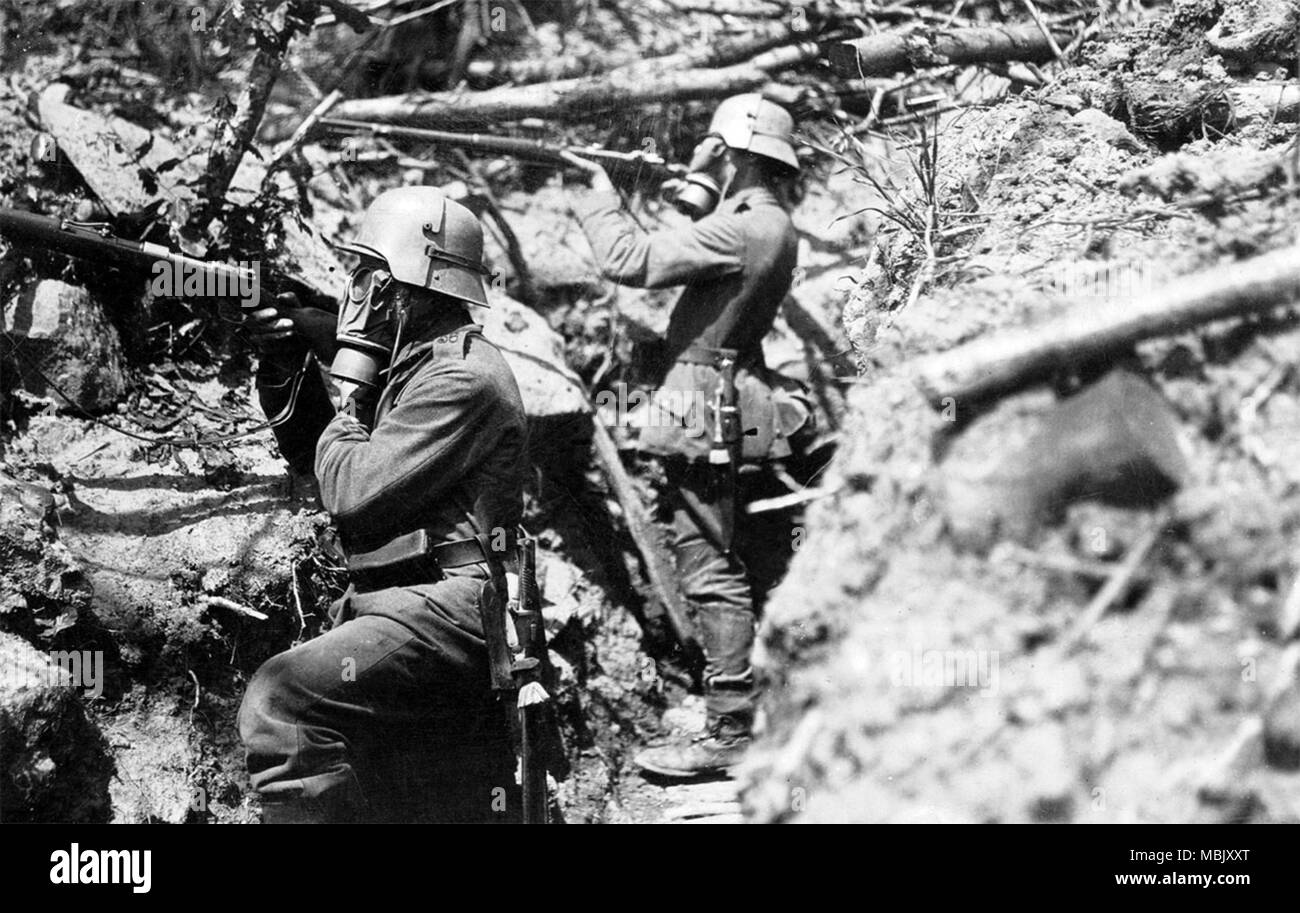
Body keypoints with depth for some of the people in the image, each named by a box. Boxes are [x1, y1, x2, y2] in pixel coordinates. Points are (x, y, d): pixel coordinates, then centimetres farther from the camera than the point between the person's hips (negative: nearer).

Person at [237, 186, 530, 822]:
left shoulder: (462, 378, -14)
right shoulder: (412, 363, 17)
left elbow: (349, 491, -18)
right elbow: (314, 456, 23)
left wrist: (349, 387, -4)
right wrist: (284, 370, 8)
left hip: (445, 612, -10)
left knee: (279, 700, -23)